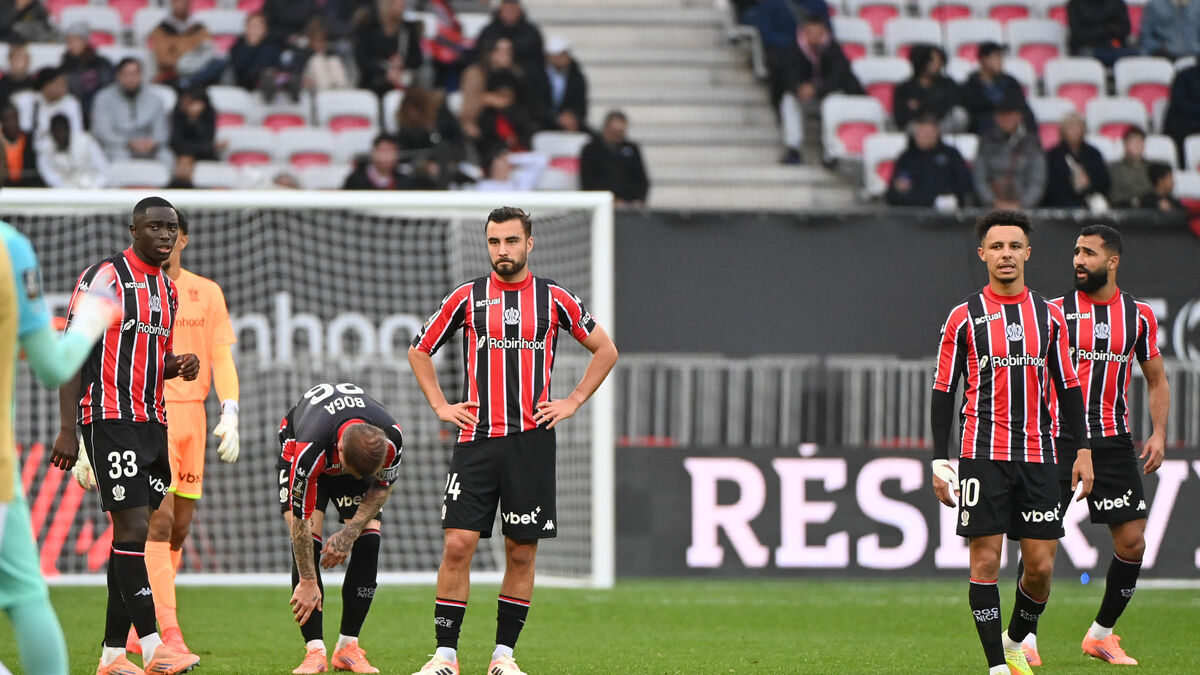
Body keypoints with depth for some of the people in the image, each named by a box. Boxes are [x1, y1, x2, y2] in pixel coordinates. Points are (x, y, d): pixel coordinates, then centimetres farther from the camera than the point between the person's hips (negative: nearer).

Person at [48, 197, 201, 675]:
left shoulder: (167, 290, 17)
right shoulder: (104, 277, -7)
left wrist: (180, 367, 4)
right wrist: (68, 430, -15)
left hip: (152, 422, 8)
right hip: (110, 420, -8)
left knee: (131, 532, 6)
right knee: (133, 527, -12)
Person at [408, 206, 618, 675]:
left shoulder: (554, 299, 5)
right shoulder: (467, 298, 6)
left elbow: (605, 350, 15)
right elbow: (420, 351, 18)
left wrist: (572, 402, 6)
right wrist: (440, 406, 8)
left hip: (531, 439, 0)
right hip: (476, 439, 0)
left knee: (522, 551, 2)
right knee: (458, 544, -8)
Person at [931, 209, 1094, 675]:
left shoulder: (1049, 316, 10)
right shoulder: (964, 318, 2)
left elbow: (1067, 387, 15)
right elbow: (943, 392, 3)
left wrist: (1083, 451, 7)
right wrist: (940, 461, -3)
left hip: (1037, 456, 2)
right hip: (982, 456, -2)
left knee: (1041, 565, -1)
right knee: (985, 561, -7)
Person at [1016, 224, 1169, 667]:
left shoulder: (1139, 316, 6)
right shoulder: (1055, 311, -1)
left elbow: (1156, 380, 15)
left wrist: (1159, 434, 3)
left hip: (1113, 440, 3)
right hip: (1058, 438, -3)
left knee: (1132, 542, -1)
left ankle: (1101, 634, 16)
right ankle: (1025, 636, 1)